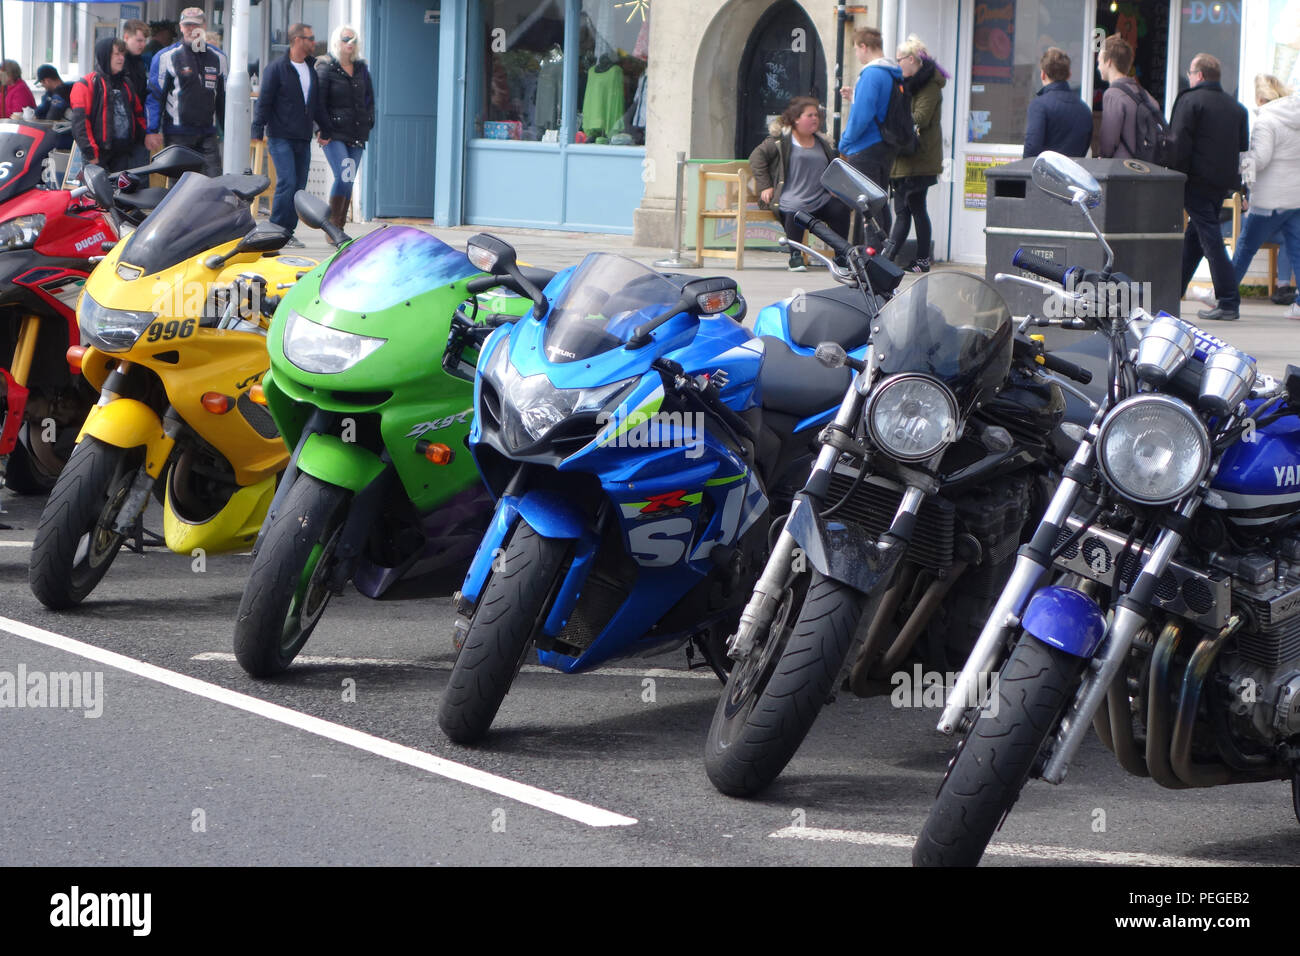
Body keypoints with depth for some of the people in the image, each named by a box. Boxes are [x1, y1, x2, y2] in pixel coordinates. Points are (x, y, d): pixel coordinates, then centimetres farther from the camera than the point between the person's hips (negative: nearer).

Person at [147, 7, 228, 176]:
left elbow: (224, 97, 22)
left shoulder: (218, 58, 14)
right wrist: (152, 131, -6)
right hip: (177, 135, -3)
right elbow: (154, 95, 1)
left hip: (208, 135, 3)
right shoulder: (167, 57, 1)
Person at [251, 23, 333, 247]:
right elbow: (264, 101, -7)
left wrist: (326, 130, 24)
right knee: (287, 182, -15)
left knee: (299, 186, 3)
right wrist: (258, 130, -13)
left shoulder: (311, 68, 14)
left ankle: (287, 231, 9)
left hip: (303, 139, 6)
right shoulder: (277, 67, -5)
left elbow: (317, 104, 24)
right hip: (281, 137, -6)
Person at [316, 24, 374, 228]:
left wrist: (368, 123, 10)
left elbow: (369, 98, 22)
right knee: (343, 177, -19)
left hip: (356, 134, 6)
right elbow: (318, 102, -6)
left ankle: (339, 228, 9)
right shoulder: (326, 68, -2)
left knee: (349, 181, 4)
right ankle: (332, 227, -13)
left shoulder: (361, 69, 15)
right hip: (334, 134, -6)